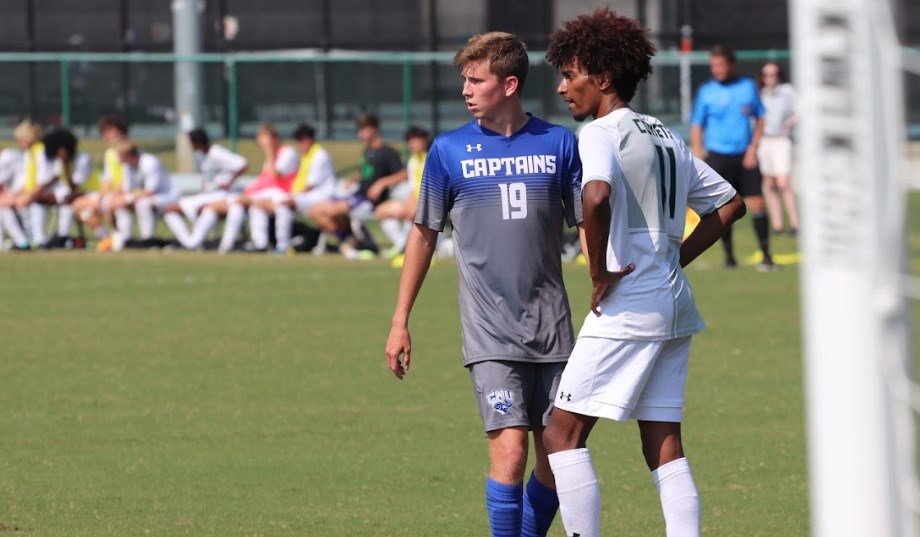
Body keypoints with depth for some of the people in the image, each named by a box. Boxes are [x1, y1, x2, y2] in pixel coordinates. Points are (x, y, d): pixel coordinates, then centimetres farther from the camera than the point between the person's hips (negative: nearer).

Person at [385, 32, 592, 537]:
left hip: (552, 324, 2)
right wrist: (400, 321, 8)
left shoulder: (558, 144, 2)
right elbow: (424, 233, 9)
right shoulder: (449, 150, 1)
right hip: (490, 331, -2)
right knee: (509, 449, -15)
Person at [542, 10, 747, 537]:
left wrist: (600, 275, -19)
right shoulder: (666, 137, 16)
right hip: (675, 304, 8)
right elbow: (730, 203, 22)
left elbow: (596, 198, -31)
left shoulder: (600, 134, -9)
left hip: (627, 306, -8)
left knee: (563, 433, -3)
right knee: (664, 445, 8)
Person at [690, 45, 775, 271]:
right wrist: (699, 159, -4)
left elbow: (760, 119, 11)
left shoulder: (748, 87, 6)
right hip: (719, 157, -1)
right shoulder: (706, 91, 2)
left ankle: (766, 255, -2)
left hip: (745, 157, 1)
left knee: (756, 204, -5)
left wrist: (753, 148, -2)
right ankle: (729, 256, 10)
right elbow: (696, 126, 5)